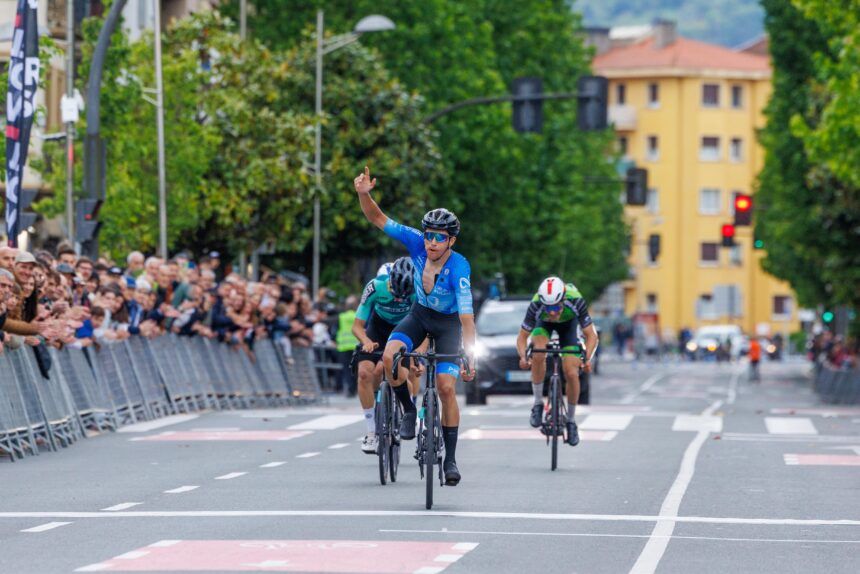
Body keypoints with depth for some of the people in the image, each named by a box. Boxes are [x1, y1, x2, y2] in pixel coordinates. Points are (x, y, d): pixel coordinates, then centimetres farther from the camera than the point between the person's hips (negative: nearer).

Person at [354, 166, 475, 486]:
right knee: (389, 356, -26)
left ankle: (450, 459, -1)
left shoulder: (459, 269, -32)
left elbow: (467, 318, -35)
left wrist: (470, 360, -41)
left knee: (446, 388, -13)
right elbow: (378, 219, -19)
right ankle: (408, 410, 0)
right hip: (419, 314, 3)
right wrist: (364, 194, -39)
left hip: (448, 322, -3)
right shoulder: (417, 244, -22)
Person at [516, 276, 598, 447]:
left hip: (568, 324, 0)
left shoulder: (575, 302, -39)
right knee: (538, 354, -32)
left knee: (572, 374, -12)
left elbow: (591, 335, -31)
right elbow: (522, 337, -27)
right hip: (543, 324, 0)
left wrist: (587, 358, -47)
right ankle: (538, 403, -13)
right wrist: (523, 357, -47)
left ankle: (571, 421, 10)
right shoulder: (536, 305, -38)